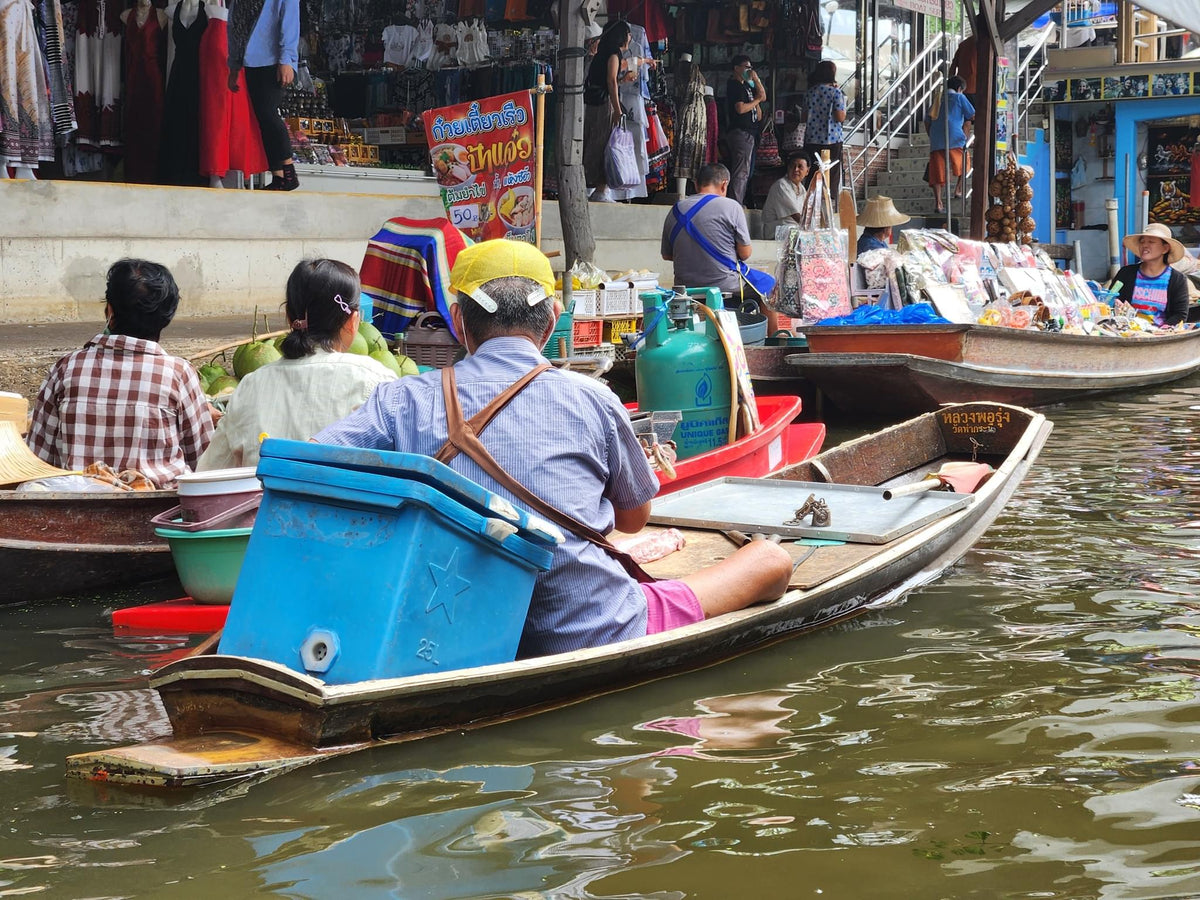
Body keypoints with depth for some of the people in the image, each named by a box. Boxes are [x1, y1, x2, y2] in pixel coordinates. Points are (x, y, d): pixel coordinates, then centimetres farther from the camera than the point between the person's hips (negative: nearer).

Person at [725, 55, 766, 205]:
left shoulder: (746, 85, 20)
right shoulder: (734, 86, -10)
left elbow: (763, 97, 19)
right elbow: (740, 108, -21)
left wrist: (756, 79, 7)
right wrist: (756, 100, -7)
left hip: (749, 133, 11)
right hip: (740, 132, -10)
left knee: (746, 171, 12)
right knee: (741, 172, -13)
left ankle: (738, 204, 17)